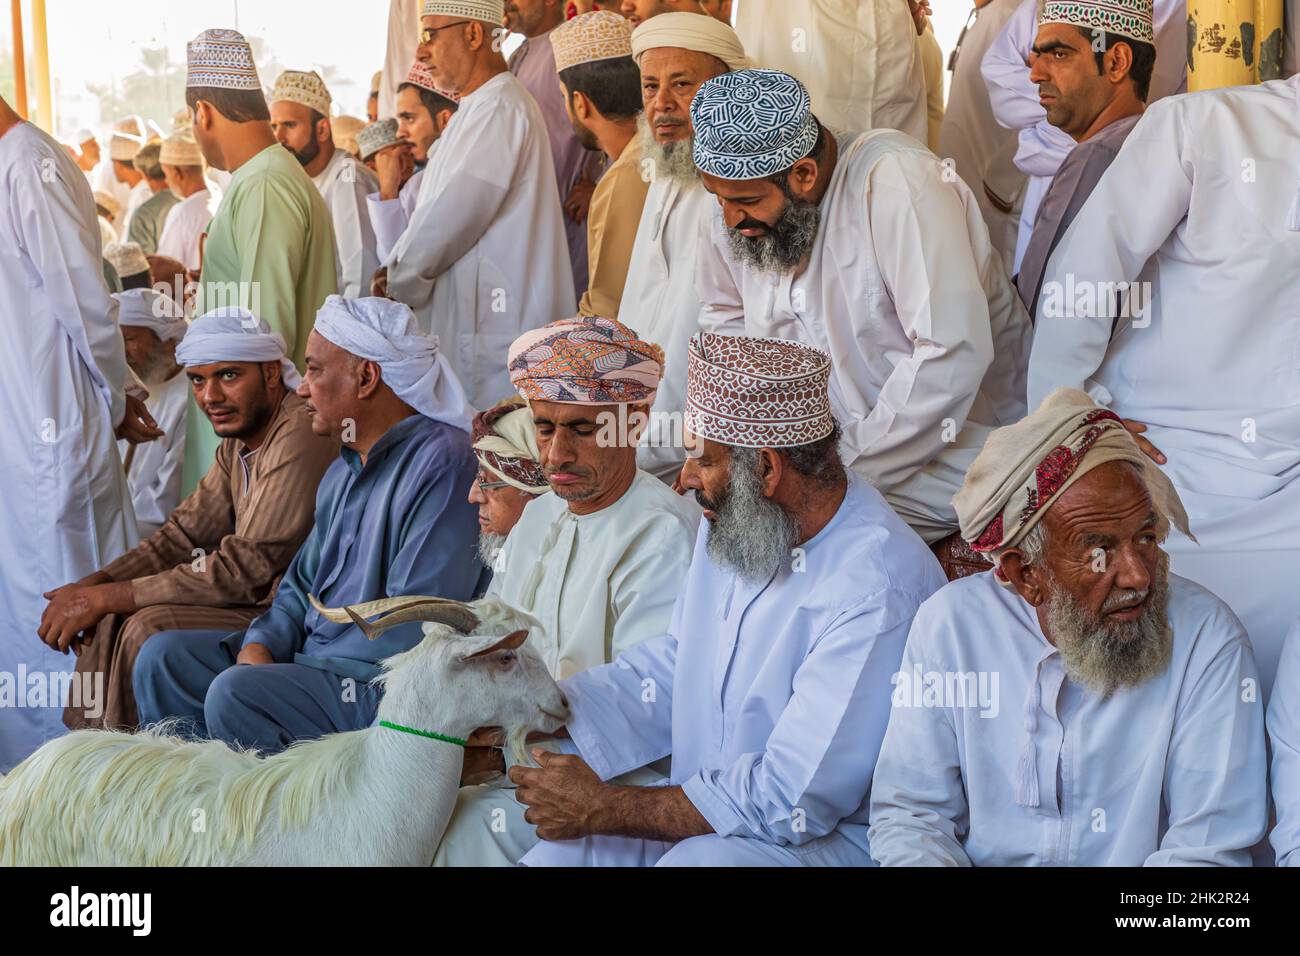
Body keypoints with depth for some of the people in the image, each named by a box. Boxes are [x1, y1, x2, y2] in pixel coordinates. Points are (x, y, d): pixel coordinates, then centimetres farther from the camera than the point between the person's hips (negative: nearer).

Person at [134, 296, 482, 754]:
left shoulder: (440, 463, -18)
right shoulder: (344, 471, 16)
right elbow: (302, 584, 20)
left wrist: (306, 668, -17)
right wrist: (259, 647, -1)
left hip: (386, 684, -10)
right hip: (315, 657, 10)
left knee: (235, 694, -28)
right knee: (164, 656, 5)